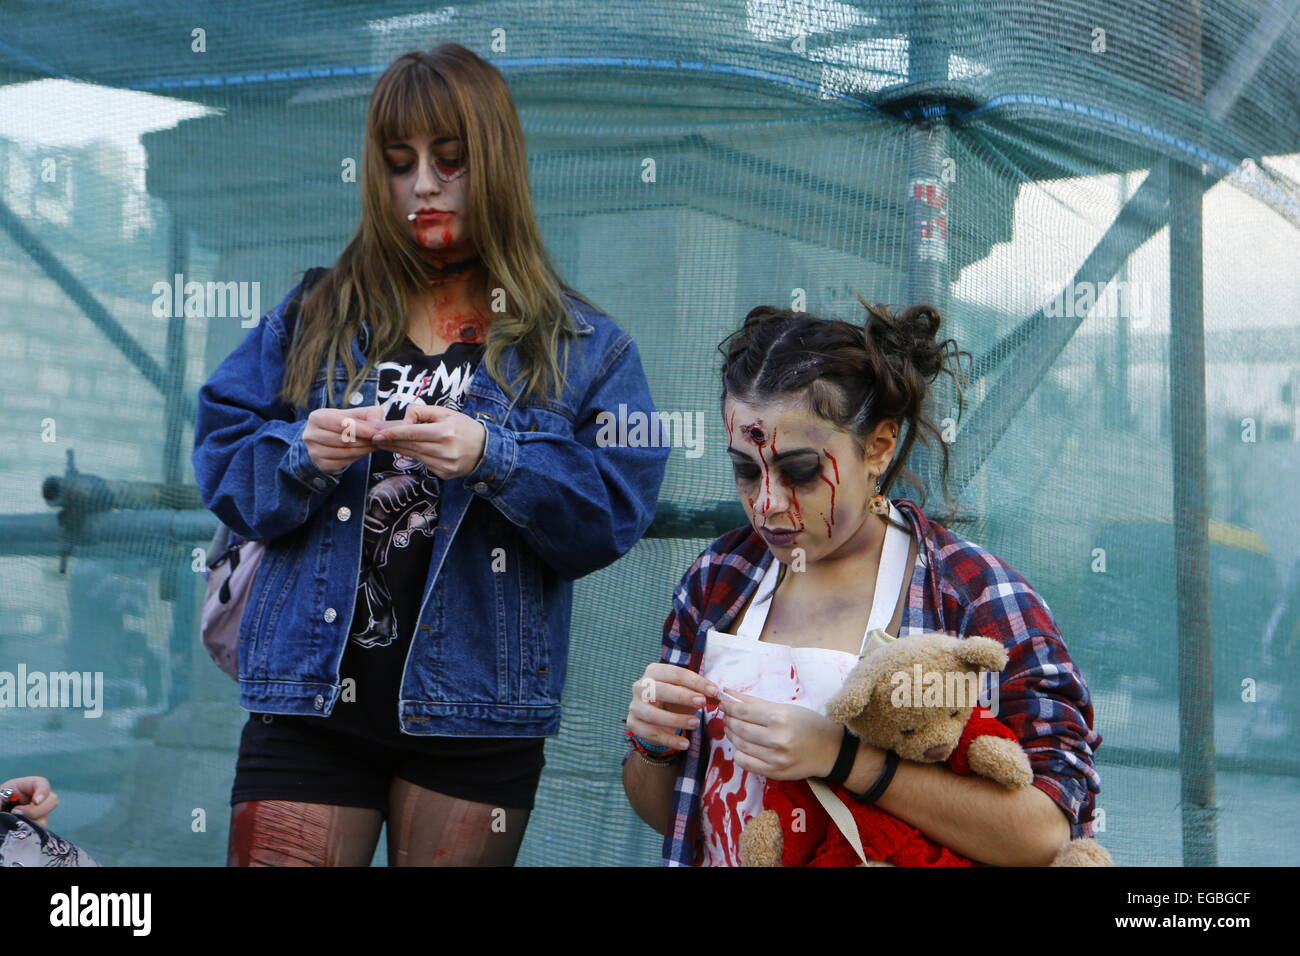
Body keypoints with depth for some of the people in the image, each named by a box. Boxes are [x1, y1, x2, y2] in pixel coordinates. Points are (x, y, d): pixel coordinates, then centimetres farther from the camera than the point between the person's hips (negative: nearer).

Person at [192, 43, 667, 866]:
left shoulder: (581, 346, 4)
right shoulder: (313, 318, 9)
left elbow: (617, 508, -7)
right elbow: (224, 464, 4)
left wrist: (492, 458, -22)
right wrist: (303, 456, -17)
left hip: (477, 705, -1)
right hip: (311, 695, 1)